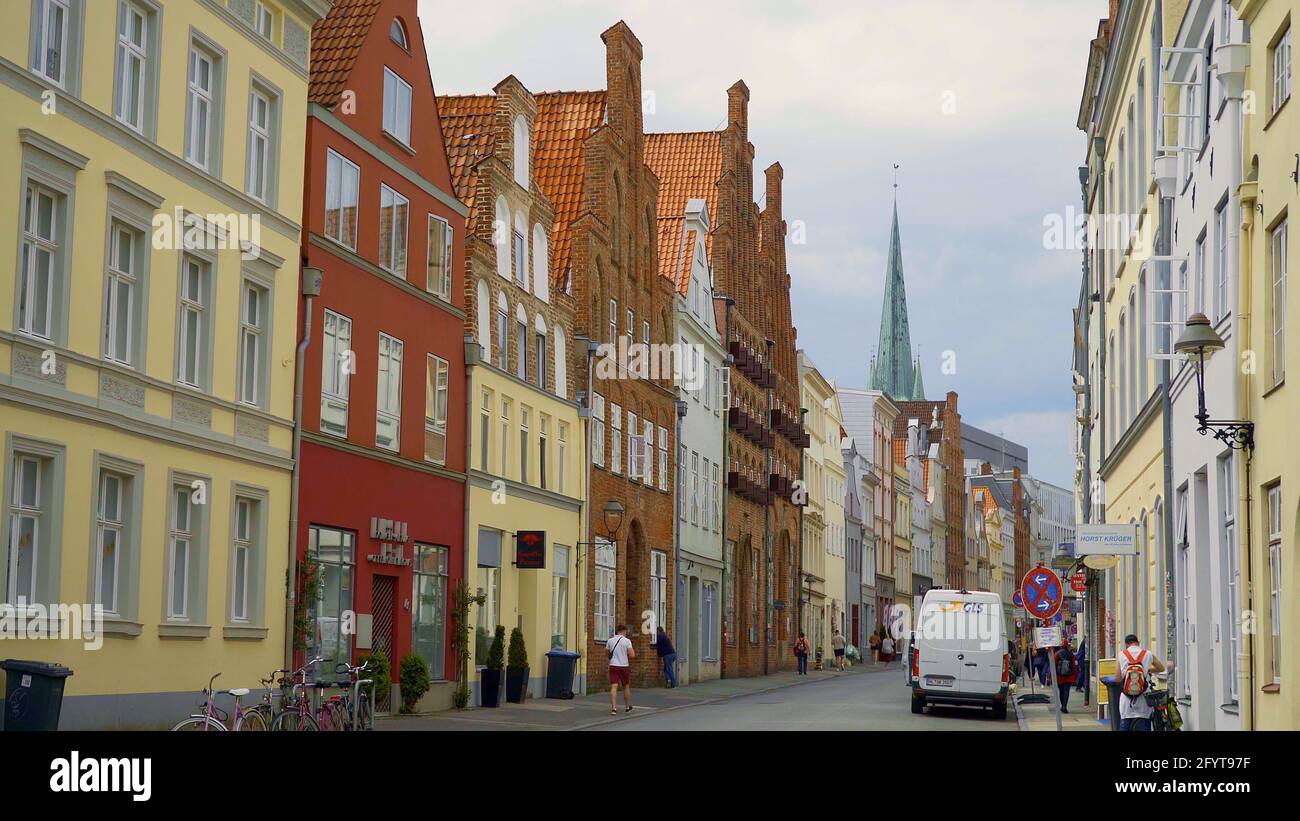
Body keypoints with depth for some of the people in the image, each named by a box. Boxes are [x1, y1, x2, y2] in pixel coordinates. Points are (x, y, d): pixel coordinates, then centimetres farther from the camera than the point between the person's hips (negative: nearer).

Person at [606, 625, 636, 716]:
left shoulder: (610, 640, 3)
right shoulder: (627, 641, -7)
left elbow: (606, 651, 16)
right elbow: (632, 655, -12)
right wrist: (633, 651, 9)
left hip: (613, 666, 2)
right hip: (624, 666, -1)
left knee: (614, 687, -5)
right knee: (626, 686, 16)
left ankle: (613, 708, -18)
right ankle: (628, 707, 29)